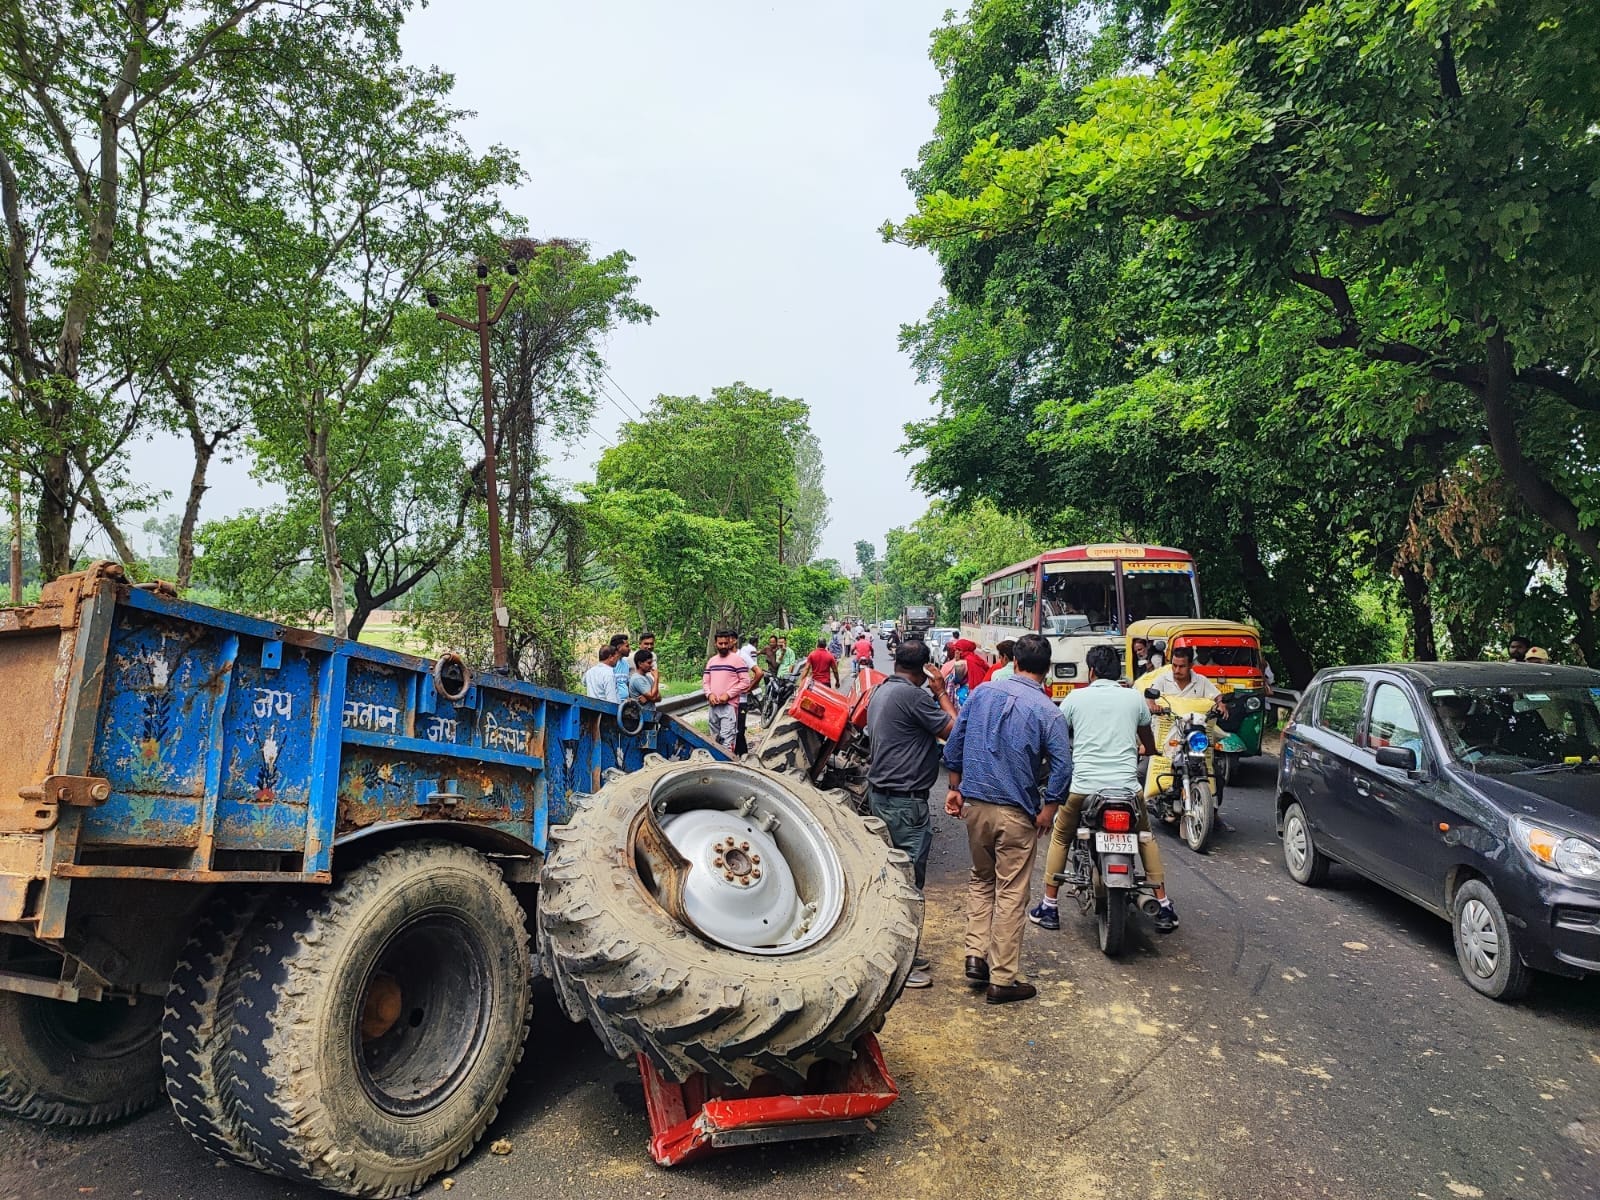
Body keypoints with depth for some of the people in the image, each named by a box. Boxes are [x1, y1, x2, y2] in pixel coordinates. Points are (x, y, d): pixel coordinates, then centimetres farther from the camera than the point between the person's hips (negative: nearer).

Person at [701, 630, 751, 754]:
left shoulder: (737, 659, -4)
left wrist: (728, 694, -14)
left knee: (726, 740, -13)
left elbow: (745, 682, -8)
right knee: (715, 739, 14)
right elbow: (705, 680, 17)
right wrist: (709, 694, -4)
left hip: (729, 706, -6)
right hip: (713, 706, 6)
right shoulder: (711, 660, 14)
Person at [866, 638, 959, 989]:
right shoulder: (911, 695, -18)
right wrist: (941, 693, -3)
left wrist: (933, 697, 15)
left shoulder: (882, 691, 11)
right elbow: (954, 731, -16)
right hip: (905, 799, -10)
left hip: (881, 793, 10)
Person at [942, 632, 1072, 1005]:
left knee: (981, 879, 23)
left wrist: (955, 787, 15)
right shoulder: (1047, 711, -10)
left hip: (974, 805, 4)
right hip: (1016, 812, -4)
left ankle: (976, 955, 17)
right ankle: (1002, 979, 12)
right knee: (1011, 894, 6)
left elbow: (954, 743, 6)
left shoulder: (982, 693, 2)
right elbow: (1062, 765, -14)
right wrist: (1048, 809, -3)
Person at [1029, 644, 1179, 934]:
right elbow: (1150, 747, 18)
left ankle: (1049, 907, 19)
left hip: (1083, 785, -1)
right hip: (1127, 785, 1)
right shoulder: (1135, 698, 7)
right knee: (1146, 838, 25)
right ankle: (1164, 908, 24)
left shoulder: (1076, 697, 3)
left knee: (1060, 838, 19)